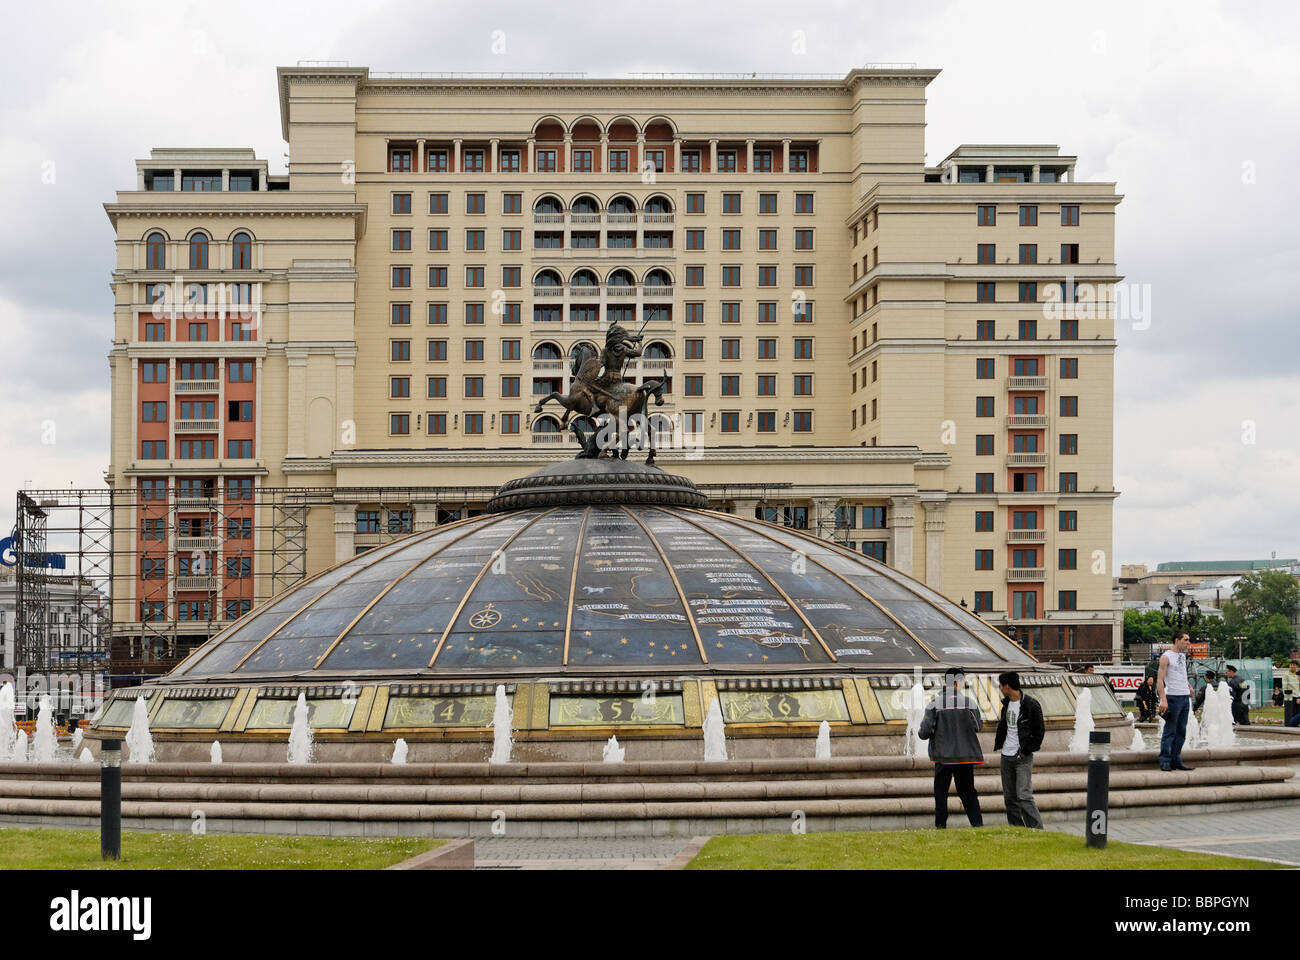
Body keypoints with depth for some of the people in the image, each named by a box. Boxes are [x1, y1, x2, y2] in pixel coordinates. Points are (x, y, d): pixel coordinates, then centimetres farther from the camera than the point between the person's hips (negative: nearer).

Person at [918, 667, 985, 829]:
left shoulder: (934, 704, -7)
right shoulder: (969, 703, -4)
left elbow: (925, 730, -10)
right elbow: (978, 727, 5)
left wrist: (920, 733, 12)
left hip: (943, 756, -1)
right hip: (966, 755, 1)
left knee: (941, 792, 8)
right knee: (968, 791, 11)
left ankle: (940, 825, 5)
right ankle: (977, 823, 3)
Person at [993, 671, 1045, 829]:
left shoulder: (1031, 705, -11)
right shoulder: (1006, 703, 10)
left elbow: (1039, 731, -8)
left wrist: (1027, 750, -12)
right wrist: (998, 743, 11)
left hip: (1023, 758, -7)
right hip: (1006, 757, 7)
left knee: (1024, 796, -14)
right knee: (1010, 797, 9)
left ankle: (1037, 829, -10)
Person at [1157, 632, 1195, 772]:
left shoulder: (1183, 656, 15)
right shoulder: (1166, 656, -8)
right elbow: (1160, 679, -14)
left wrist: (1188, 685, 12)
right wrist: (1163, 700, -22)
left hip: (1185, 697, 8)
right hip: (1173, 697, -8)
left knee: (1181, 731, 8)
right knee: (1170, 731, -5)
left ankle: (1176, 760, 13)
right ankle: (1165, 761, -2)